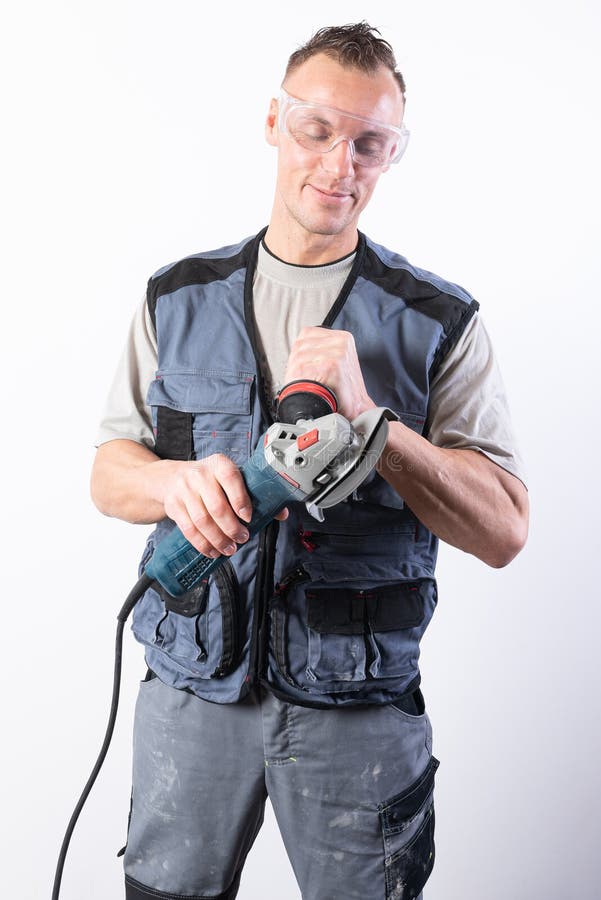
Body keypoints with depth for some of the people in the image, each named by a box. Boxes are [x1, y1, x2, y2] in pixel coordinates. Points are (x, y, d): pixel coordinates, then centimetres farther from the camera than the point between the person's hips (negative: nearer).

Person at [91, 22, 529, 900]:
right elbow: (110, 472, 4)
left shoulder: (439, 322, -4)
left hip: (358, 704, -1)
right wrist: (178, 480, -19)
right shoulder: (178, 299, 4)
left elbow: (502, 531, -10)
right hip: (191, 687, 2)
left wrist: (365, 416, -23)